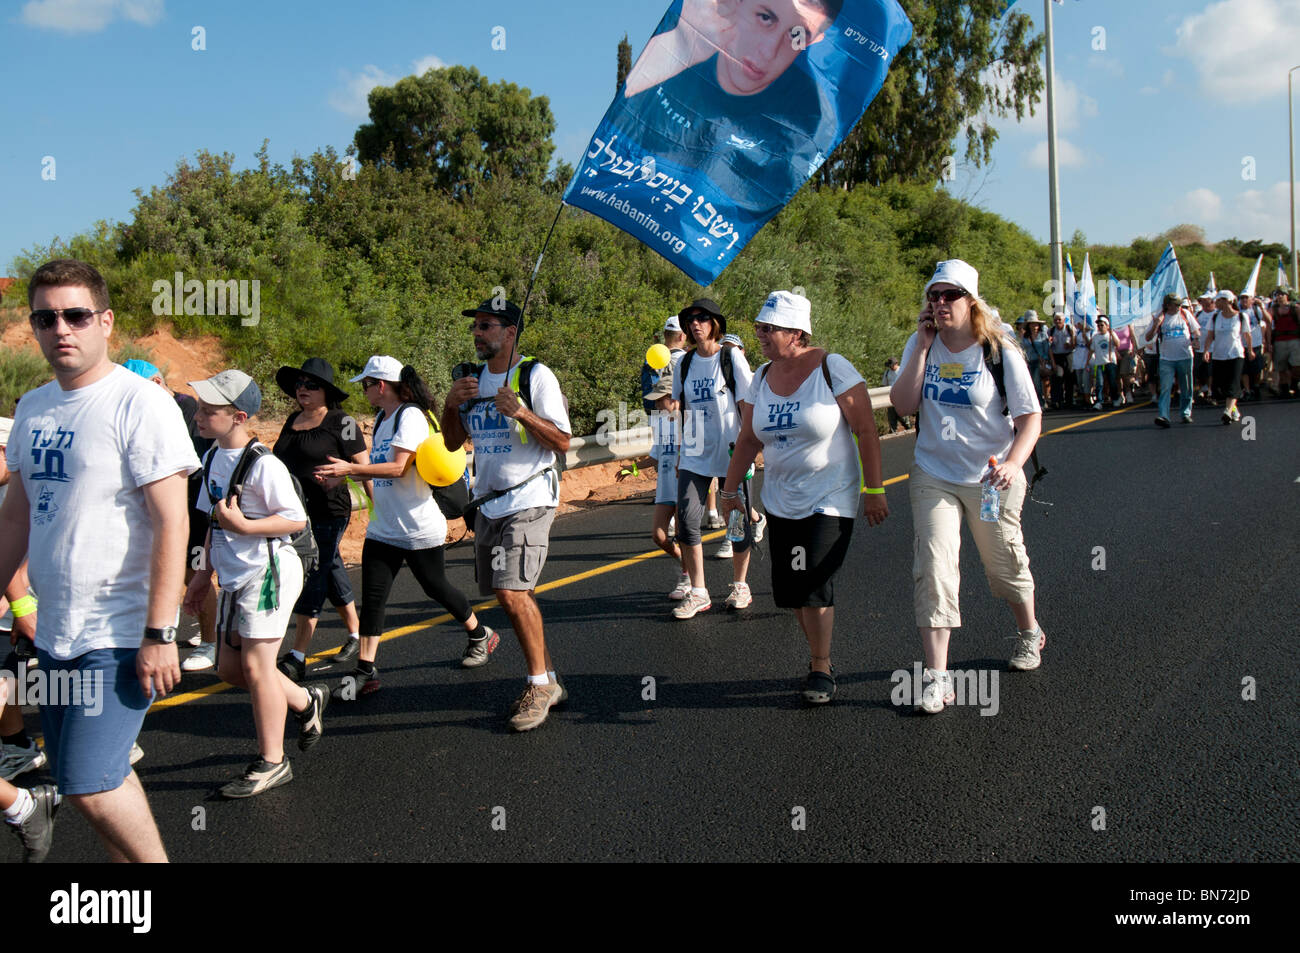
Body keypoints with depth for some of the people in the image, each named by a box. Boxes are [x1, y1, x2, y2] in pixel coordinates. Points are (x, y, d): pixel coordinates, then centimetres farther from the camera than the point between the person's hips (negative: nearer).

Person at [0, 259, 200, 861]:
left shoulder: (139, 403, -13)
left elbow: (171, 525, -18)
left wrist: (159, 634, -20)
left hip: (119, 636, -7)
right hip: (54, 631, 7)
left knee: (88, 784, -8)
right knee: (95, 774, 15)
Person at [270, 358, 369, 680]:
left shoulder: (342, 423, -8)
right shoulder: (293, 420, 13)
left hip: (327, 515, -7)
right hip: (295, 513, 7)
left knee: (311, 582, -8)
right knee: (332, 574, 17)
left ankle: (296, 659, -7)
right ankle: (355, 635, 32)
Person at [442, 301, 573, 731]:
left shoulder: (536, 376, -6)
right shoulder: (473, 381, 14)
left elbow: (563, 441, -10)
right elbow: (453, 442, 17)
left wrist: (521, 413, -24)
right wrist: (451, 403, -1)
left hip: (529, 499, -7)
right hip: (488, 503, 7)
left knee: (512, 591, -18)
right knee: (513, 594, 10)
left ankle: (540, 684, -4)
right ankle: (548, 683, 22)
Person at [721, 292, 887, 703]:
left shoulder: (832, 368, -12)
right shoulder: (762, 377, 5)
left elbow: (866, 430, -11)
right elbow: (748, 440, 12)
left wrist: (874, 490, -12)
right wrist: (730, 489, 12)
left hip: (830, 499, -6)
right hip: (781, 500, 6)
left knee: (813, 585, -10)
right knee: (788, 590, 5)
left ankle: (821, 669, 9)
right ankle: (819, 655, 26)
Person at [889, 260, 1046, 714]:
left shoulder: (1000, 351, -10)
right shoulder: (922, 345, 0)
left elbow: (1030, 417, -11)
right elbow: (902, 403, -10)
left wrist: (1013, 463, -28)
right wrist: (922, 348, -16)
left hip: (990, 477, -2)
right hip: (933, 475, 2)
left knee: (1004, 564, 13)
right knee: (933, 565, -11)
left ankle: (1029, 631, 45)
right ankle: (936, 675, -8)